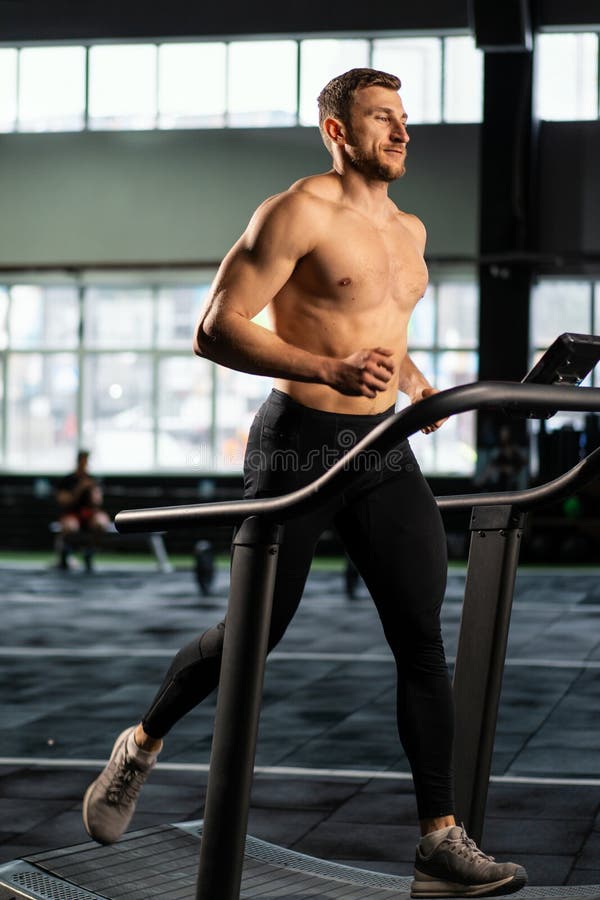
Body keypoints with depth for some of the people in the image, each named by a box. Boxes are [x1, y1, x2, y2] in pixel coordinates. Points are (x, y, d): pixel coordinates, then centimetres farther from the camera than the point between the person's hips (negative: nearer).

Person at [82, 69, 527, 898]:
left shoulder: (408, 231, 14)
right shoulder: (295, 215, -11)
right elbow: (214, 331, -17)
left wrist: (409, 375, 9)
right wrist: (330, 371, -27)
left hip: (384, 450, 7)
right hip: (299, 444, -6)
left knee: (423, 639, -3)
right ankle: (141, 746, 32)